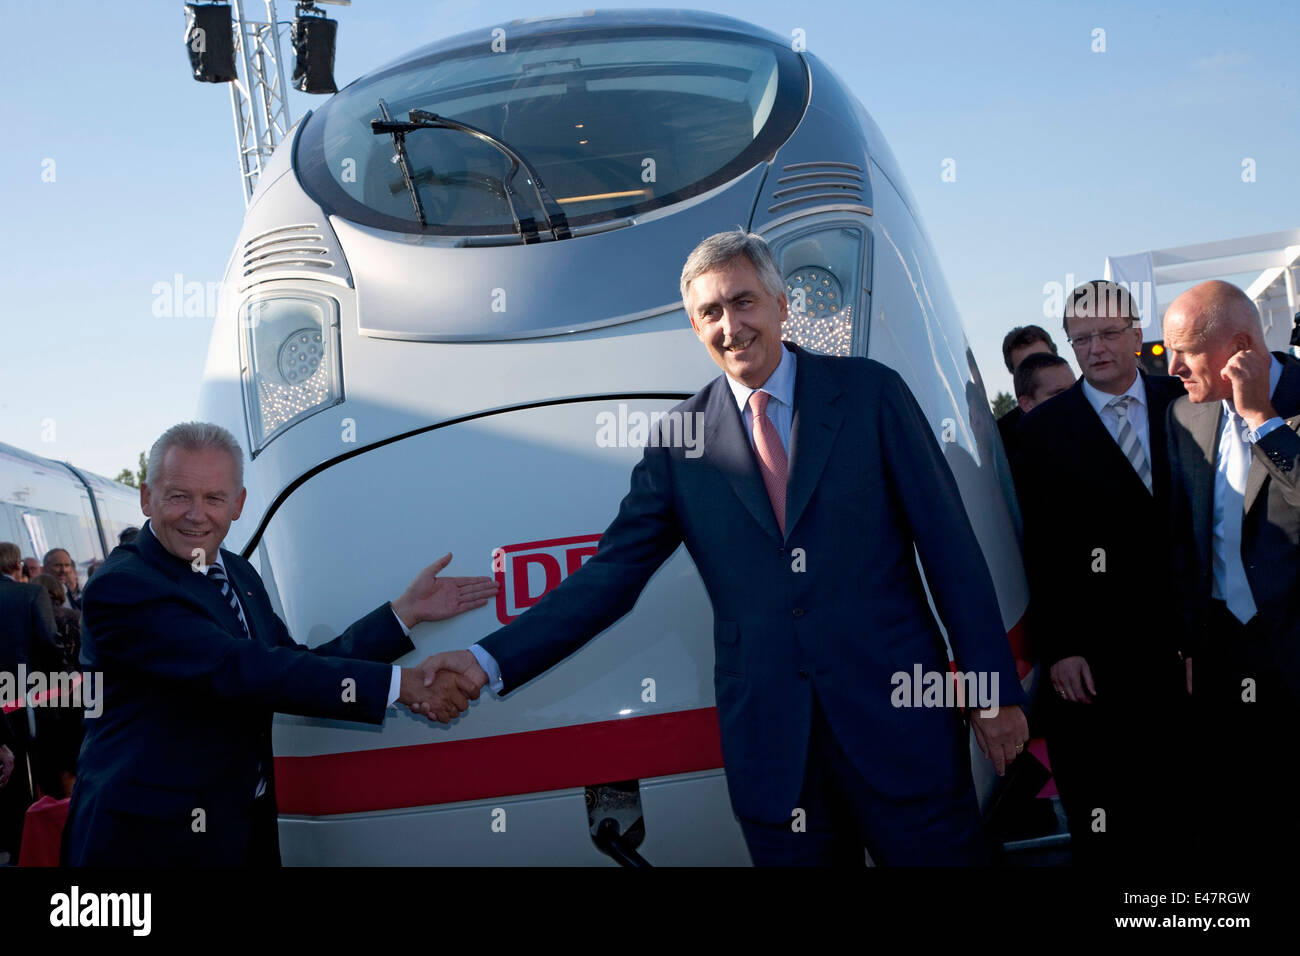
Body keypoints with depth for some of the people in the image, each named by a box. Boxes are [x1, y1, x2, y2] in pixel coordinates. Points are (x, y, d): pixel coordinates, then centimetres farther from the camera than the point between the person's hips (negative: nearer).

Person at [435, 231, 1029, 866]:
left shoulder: (871, 393, 2)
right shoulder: (679, 439, 5)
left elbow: (949, 546, 2)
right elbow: (610, 575, 2)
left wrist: (995, 689, -1)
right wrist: (490, 662, -7)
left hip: (899, 720, 0)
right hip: (773, 749, 1)